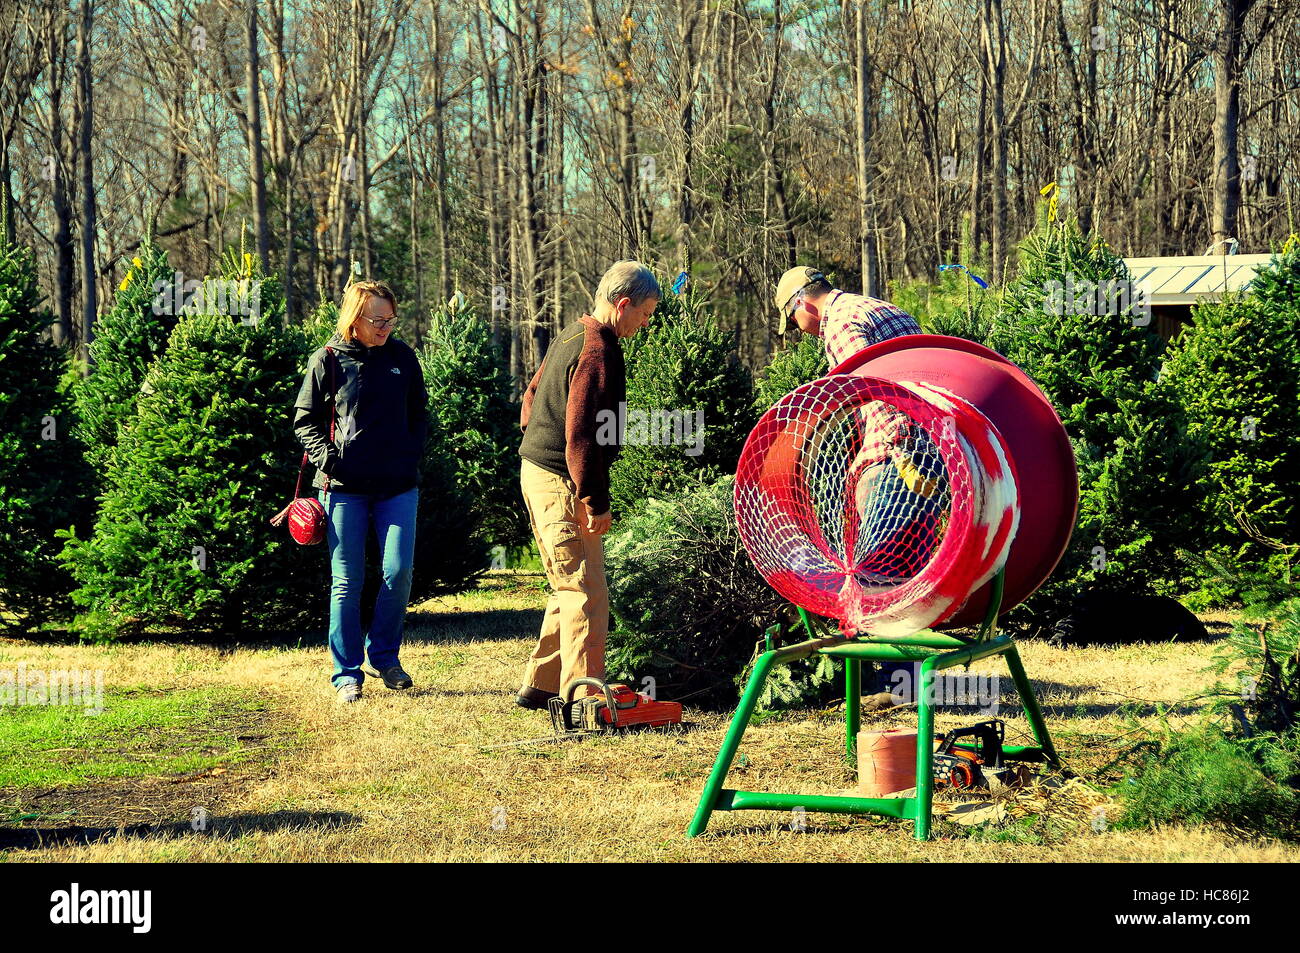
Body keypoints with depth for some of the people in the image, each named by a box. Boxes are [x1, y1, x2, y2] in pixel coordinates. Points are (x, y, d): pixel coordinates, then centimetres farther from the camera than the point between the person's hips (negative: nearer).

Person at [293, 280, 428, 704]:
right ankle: (347, 673, 6)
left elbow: (419, 413, 18)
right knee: (347, 581, 0)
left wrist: (414, 455, 5)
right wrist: (328, 459, -8)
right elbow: (305, 420, 5)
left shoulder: (402, 356, 7)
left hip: (398, 485, 2)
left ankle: (383, 656, 15)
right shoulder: (328, 360, -1)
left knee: (399, 571, -6)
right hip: (346, 487, -2)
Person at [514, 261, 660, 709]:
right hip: (561, 485, -10)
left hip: (536, 469, 10)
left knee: (569, 589, 18)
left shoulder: (570, 336, 13)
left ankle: (539, 685, 24)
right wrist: (596, 501, -21)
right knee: (586, 594, -9)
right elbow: (580, 435, -23)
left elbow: (532, 396, 24)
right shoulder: (597, 351, -19)